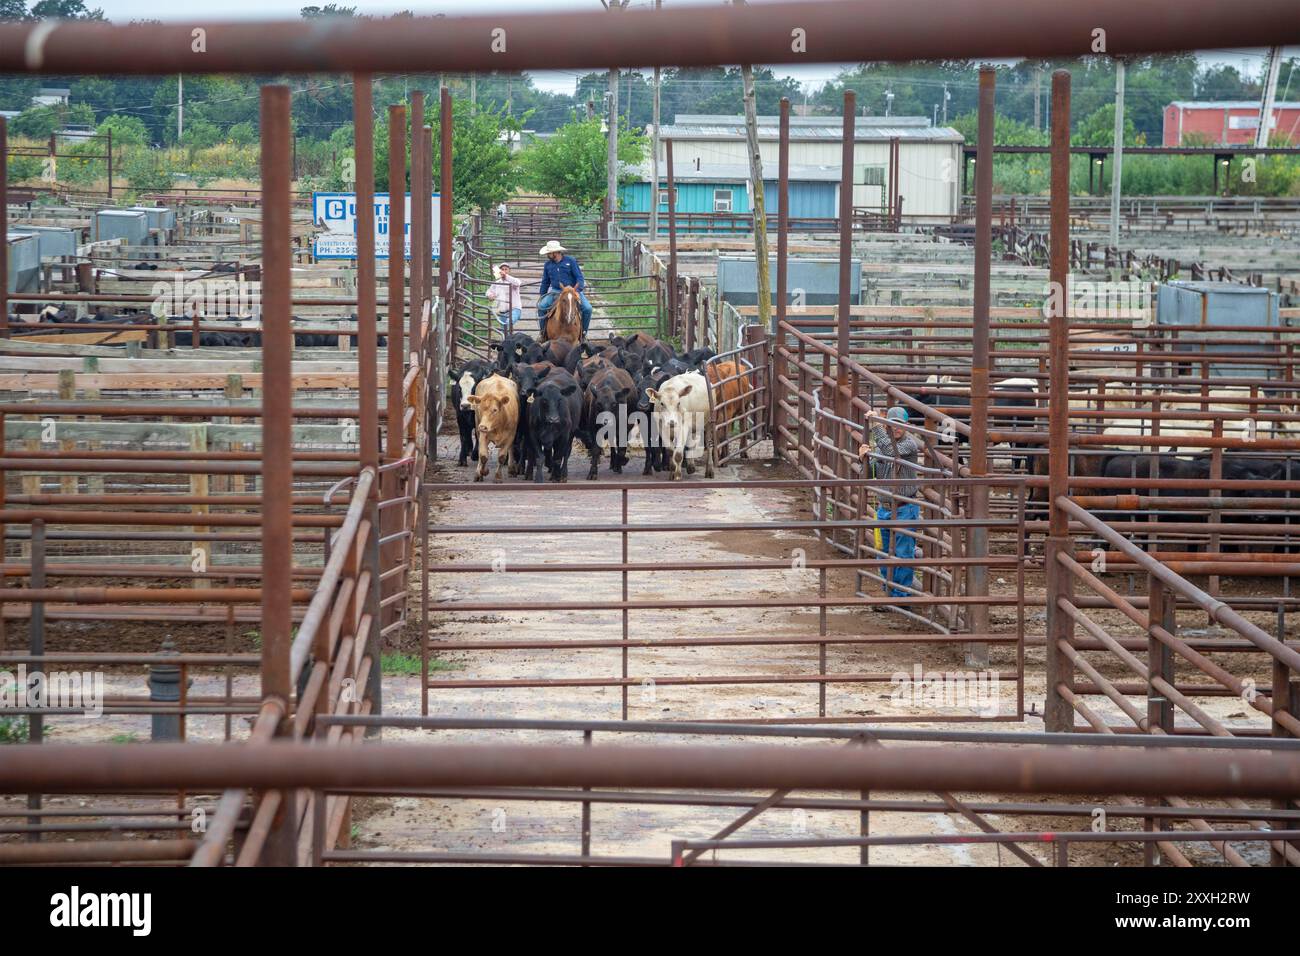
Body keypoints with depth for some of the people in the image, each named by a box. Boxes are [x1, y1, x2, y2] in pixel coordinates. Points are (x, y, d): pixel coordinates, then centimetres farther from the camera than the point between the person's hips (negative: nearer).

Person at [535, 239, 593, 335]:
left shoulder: (570, 261, -3)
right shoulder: (548, 265, 7)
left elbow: (579, 278, -5)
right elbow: (545, 283, 17)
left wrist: (576, 290, -21)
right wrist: (541, 297, 16)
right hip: (556, 291, 2)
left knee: (587, 308, -21)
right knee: (541, 306, -21)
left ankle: (583, 331, -1)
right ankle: (543, 331, -4)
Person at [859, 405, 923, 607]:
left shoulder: (910, 442, -11)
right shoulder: (882, 441, 10)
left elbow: (891, 451, -30)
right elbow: (874, 473, 10)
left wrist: (876, 425, -28)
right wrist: (865, 456, -9)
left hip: (905, 509, -7)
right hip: (884, 507, 7)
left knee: (903, 556, -4)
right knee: (886, 555, 14)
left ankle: (899, 598, 0)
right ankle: (889, 594, 23)